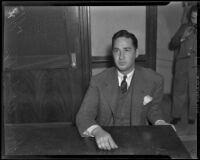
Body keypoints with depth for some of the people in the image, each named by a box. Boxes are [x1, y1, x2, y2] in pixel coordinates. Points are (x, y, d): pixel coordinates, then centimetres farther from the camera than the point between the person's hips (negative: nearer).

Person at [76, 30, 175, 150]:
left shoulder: (154, 80, -1)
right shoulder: (98, 81, -2)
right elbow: (83, 116, -8)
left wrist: (159, 123, -5)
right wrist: (98, 131, -28)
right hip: (107, 144, 1)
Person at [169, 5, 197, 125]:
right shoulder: (184, 28, 7)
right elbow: (171, 46, 4)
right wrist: (182, 38, -11)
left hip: (194, 67, -1)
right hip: (181, 65, 1)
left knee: (194, 94, 3)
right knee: (179, 91, 6)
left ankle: (192, 117, 18)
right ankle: (176, 116, 19)